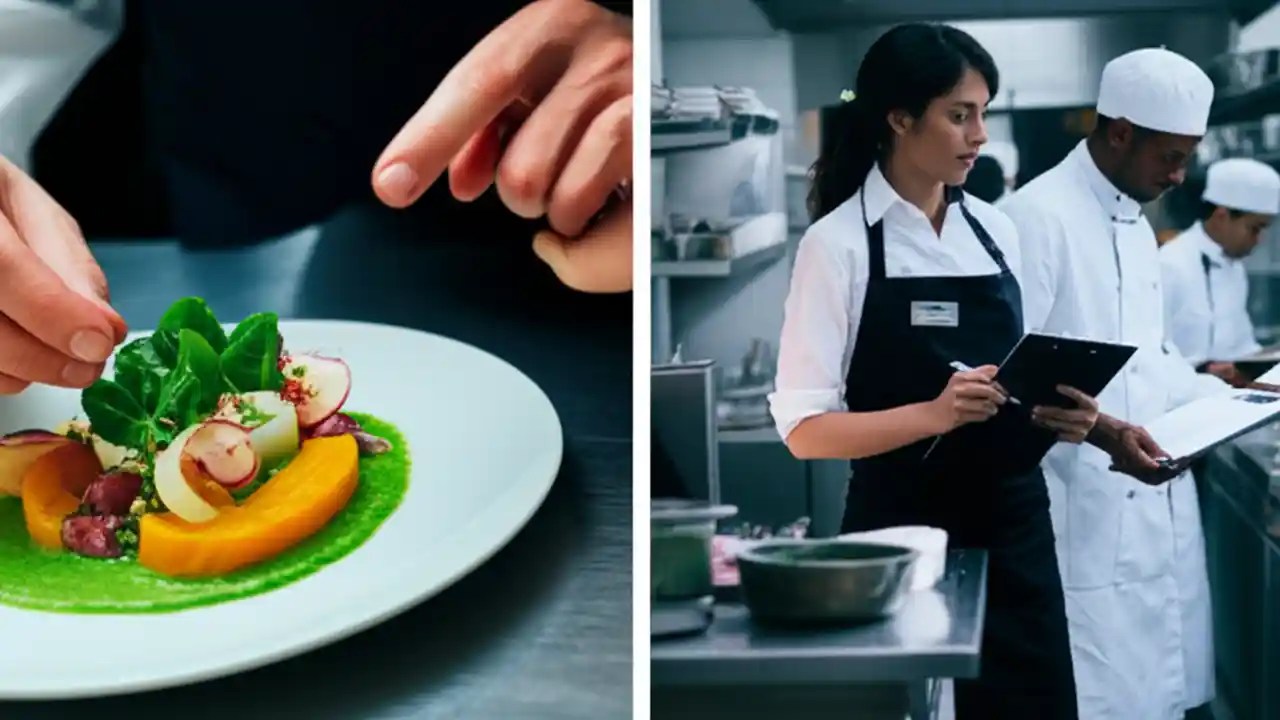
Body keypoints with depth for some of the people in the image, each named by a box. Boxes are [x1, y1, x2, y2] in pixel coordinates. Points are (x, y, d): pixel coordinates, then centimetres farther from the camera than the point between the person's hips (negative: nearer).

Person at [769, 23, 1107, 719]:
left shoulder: (995, 231, 8)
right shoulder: (839, 243, -9)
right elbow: (805, 430, -14)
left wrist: (1058, 417, -4)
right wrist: (935, 413, -27)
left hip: (1012, 534, 5)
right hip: (902, 543, -5)